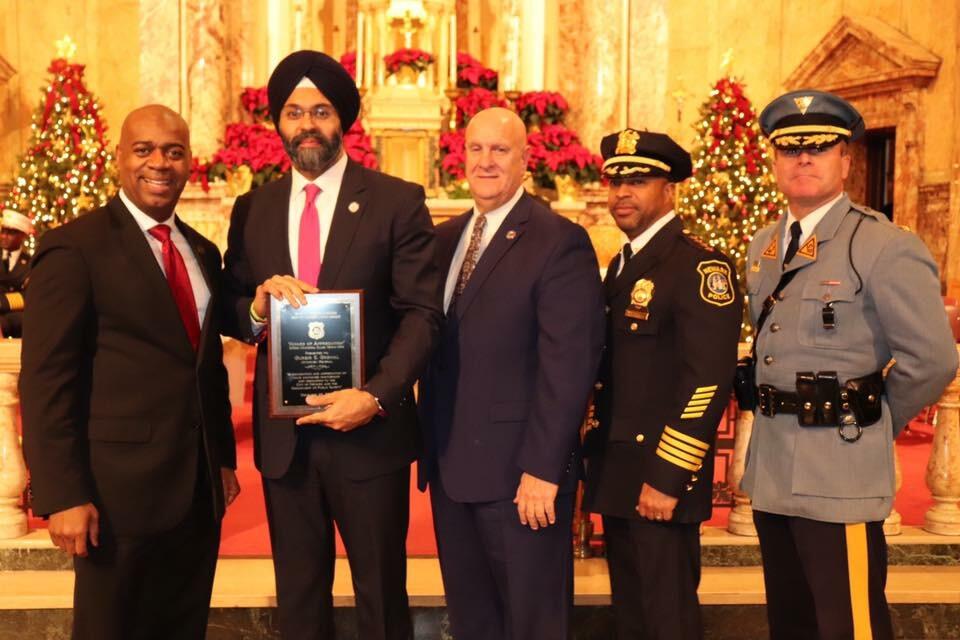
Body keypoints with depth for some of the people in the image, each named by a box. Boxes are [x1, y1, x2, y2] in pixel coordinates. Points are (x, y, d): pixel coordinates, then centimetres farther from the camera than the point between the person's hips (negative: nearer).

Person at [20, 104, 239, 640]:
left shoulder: (203, 251, 11)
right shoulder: (75, 248, -10)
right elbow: (46, 383, -13)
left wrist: (225, 459, 13)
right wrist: (64, 496, -17)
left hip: (200, 488, 6)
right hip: (119, 489, -6)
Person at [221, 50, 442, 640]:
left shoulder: (398, 202, -3)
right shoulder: (252, 209, 8)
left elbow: (422, 313, -8)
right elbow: (232, 313, 9)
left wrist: (378, 396, -21)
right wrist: (259, 307, -14)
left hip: (370, 431, -3)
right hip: (283, 435, 3)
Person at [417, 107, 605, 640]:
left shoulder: (560, 242, -11)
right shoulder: (444, 239, 11)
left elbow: (568, 364, -17)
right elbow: (432, 344, 13)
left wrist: (543, 470, -19)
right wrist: (429, 446, 8)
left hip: (520, 472, -6)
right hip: (450, 467, 7)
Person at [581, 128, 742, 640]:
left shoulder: (700, 266, -14)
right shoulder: (621, 265, 14)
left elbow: (709, 379, -21)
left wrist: (668, 477, -22)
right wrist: (593, 453, 14)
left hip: (660, 479, -8)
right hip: (616, 474, 8)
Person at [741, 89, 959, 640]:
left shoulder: (885, 247, -12)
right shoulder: (763, 247, 11)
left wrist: (870, 423, -3)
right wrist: (772, 412, 10)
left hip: (839, 475, -7)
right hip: (771, 469, 7)